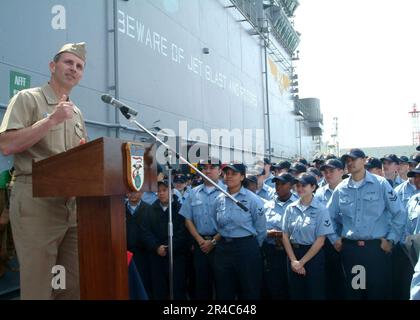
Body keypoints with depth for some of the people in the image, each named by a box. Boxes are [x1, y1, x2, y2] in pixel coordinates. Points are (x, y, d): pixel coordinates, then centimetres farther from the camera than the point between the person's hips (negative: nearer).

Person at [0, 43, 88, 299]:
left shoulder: (77, 113, 20)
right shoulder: (28, 99, 1)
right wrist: (51, 120, -14)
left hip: (74, 203, 7)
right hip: (36, 201, -6)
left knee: (75, 285, 8)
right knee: (38, 286, -3)